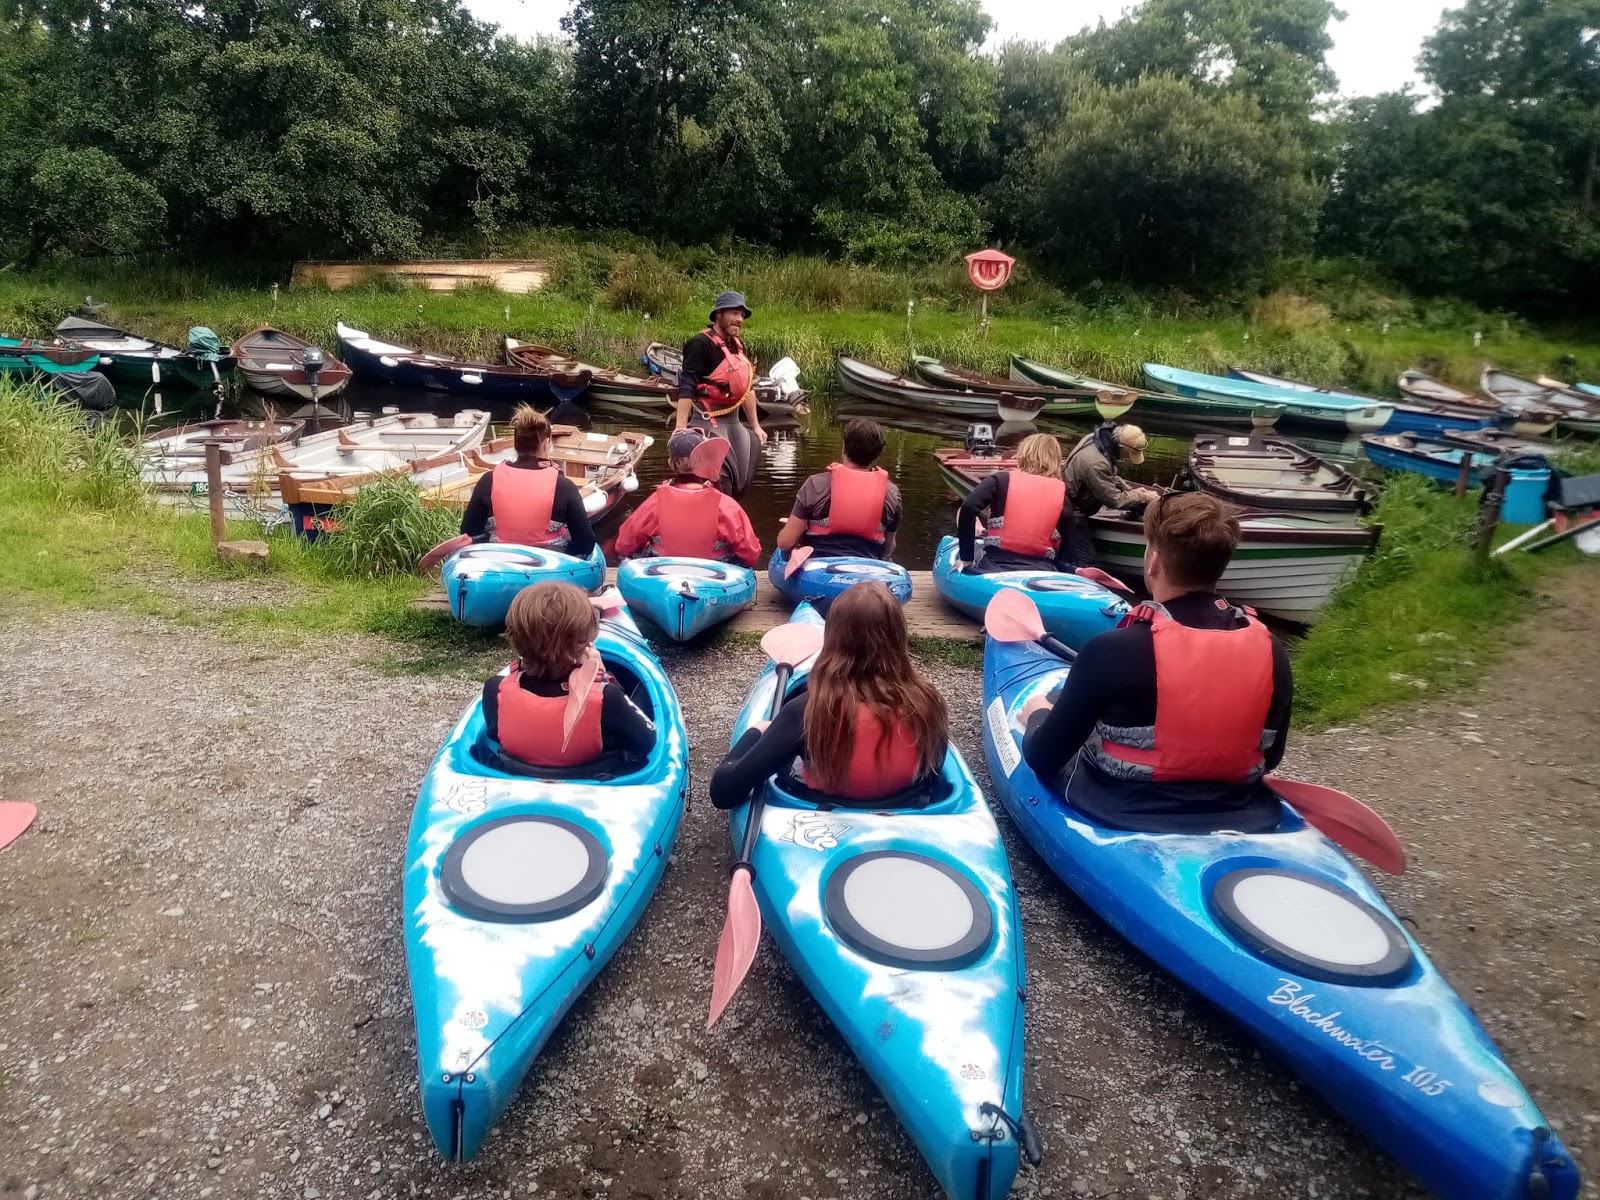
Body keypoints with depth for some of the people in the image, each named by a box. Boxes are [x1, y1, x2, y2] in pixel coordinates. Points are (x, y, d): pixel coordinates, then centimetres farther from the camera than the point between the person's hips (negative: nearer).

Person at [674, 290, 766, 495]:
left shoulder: (737, 346, 12)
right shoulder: (700, 344, -15)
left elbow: (747, 387, 20)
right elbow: (686, 388, -22)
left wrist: (755, 425, 22)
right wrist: (681, 428, -29)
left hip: (733, 423, 9)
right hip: (708, 422, -9)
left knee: (738, 481, 15)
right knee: (717, 485, -14)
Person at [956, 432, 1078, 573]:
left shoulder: (1003, 480, 4)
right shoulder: (1061, 494, 10)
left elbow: (968, 508, -10)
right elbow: (1066, 550, 10)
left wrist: (966, 558, -3)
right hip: (1041, 573, 1)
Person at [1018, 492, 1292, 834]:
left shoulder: (1112, 651, -24)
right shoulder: (1270, 653, -11)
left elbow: (1043, 759, -14)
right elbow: (1269, 758, 5)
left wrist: (1037, 716, 8)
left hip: (1119, 820, -4)